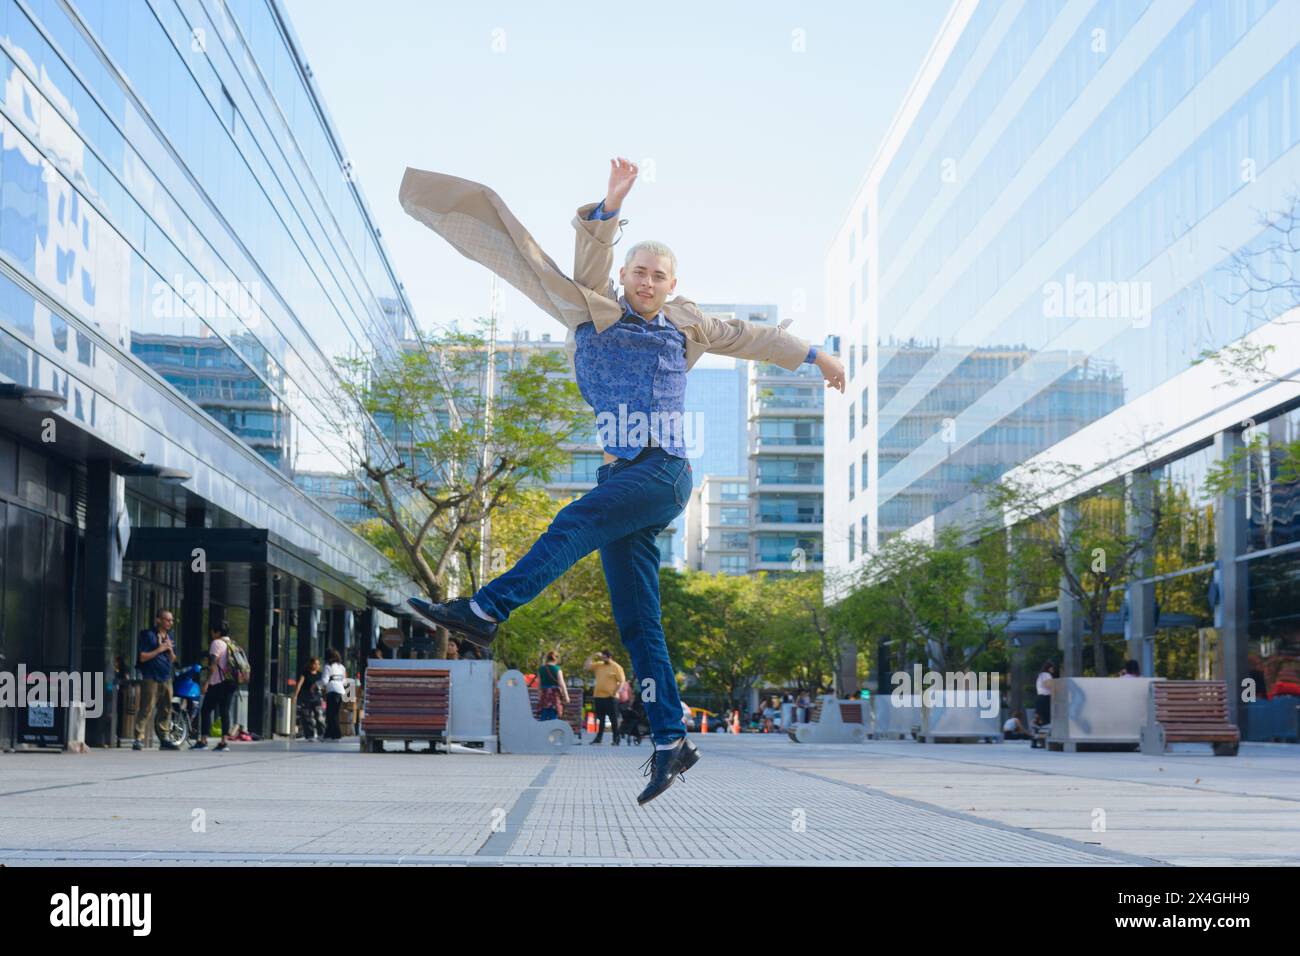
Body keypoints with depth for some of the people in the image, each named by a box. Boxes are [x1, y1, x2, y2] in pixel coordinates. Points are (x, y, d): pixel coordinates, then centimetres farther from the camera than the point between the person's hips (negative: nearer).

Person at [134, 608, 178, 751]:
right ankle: (139, 738, -12)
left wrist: (170, 650, -1)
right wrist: (159, 649, -13)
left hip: (166, 678, 7)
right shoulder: (148, 635, -5)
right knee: (146, 709, -12)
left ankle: (164, 739, 15)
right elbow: (142, 657, -10)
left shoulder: (169, 636, 16)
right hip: (150, 678, -7)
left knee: (165, 709, 8)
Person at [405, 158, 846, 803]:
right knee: (637, 623, -3)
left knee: (576, 522, -28)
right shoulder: (595, 314, 14)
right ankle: (670, 740, -2)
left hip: (664, 473, -2)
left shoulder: (685, 326, 17)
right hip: (621, 476, 2)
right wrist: (609, 207, -16)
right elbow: (587, 265, -2)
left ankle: (485, 611, -38)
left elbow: (750, 337, 30)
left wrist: (813, 355, 35)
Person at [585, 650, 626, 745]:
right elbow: (586, 665, 11)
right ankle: (599, 738, 17)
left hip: (610, 697, -6)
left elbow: (621, 681, -8)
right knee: (600, 719, 12)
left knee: (613, 719, -3)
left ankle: (616, 740, 0)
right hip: (598, 696, 6)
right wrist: (593, 656, 2)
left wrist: (615, 692, -18)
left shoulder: (616, 667, -4)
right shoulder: (598, 665, 13)